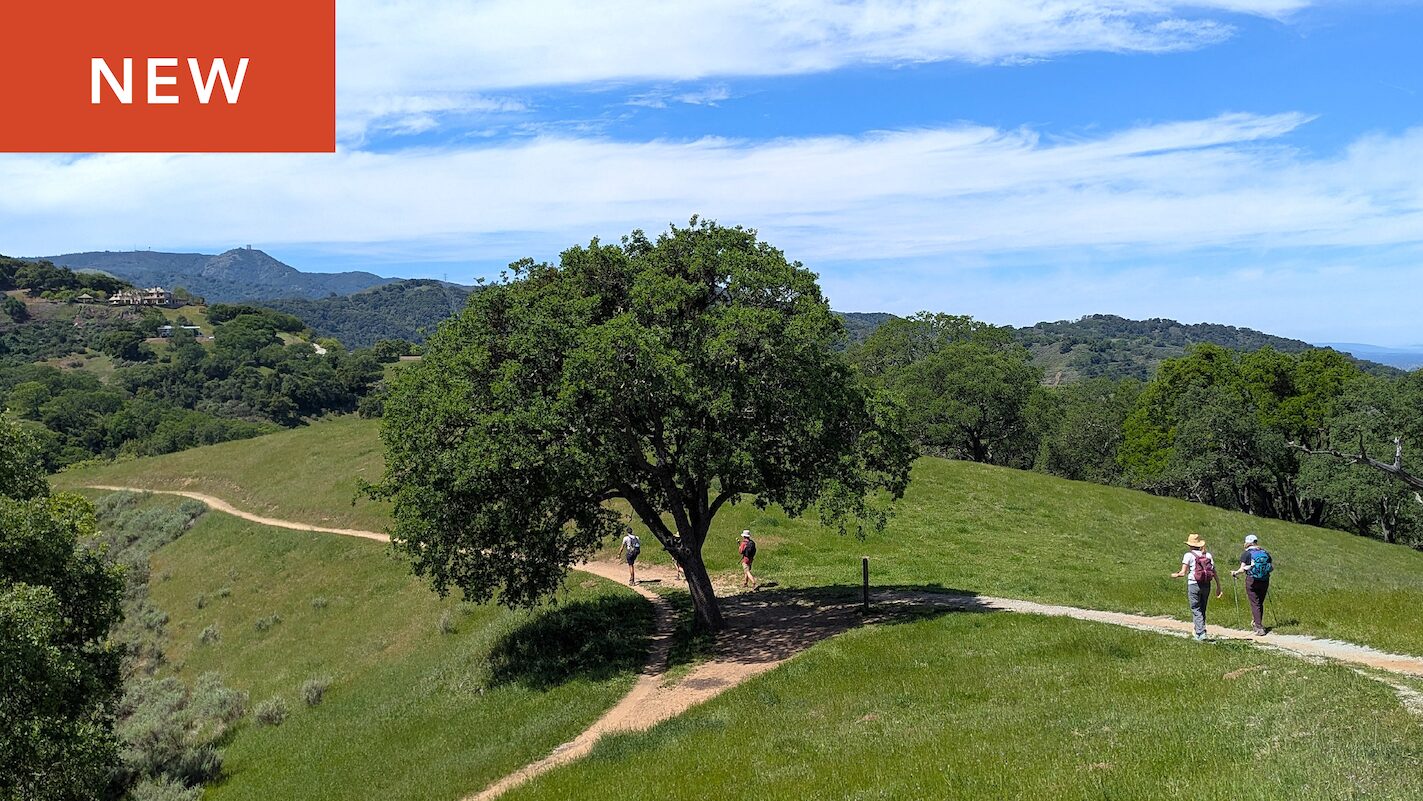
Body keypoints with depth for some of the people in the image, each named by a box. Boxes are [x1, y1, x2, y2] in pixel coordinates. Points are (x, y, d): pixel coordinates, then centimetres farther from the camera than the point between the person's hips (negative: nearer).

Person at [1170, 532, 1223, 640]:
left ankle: (1201, 633, -9)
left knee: (1196, 610, 0)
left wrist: (1175, 575, 10)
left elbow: (1183, 572, -10)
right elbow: (1214, 573, 5)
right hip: (1206, 586, 5)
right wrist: (1219, 587, 9)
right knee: (1202, 610, 16)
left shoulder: (1189, 555, -5)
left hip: (1194, 584, -5)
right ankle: (1199, 631, 22)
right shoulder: (1208, 555, 8)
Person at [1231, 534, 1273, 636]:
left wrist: (1235, 573, 7)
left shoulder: (1246, 554, -6)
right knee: (1260, 603, 17)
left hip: (1252, 581, -4)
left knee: (1255, 604, -1)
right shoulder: (1265, 553, 8)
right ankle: (1258, 624, 26)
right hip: (1264, 581, 4)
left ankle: (1259, 628, -8)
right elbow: (1272, 567, 9)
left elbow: (1242, 569, -11)